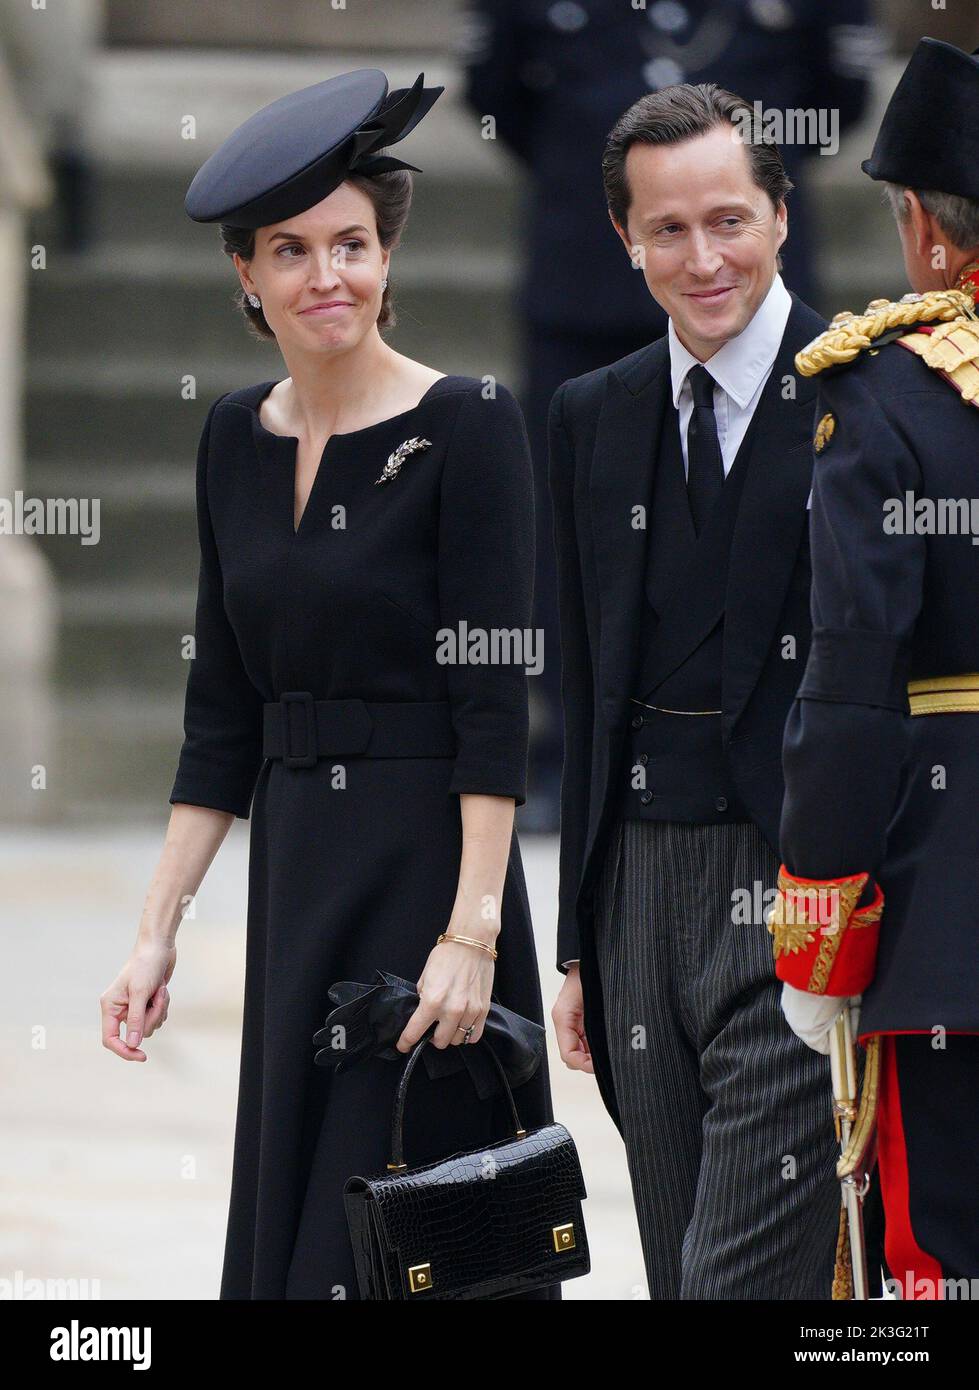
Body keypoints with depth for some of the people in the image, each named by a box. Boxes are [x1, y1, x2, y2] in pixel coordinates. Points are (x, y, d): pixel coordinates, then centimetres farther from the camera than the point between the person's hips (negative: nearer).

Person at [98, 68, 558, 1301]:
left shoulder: (465, 426, -10)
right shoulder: (236, 437, 9)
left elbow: (493, 700, -14)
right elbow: (222, 708, 12)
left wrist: (473, 930, -20)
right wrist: (158, 931, 7)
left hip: (426, 870, -7)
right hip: (292, 876, 7)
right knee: (285, 1221, 9)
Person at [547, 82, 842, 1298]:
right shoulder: (595, 419, 13)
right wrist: (579, 941, 17)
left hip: (795, 883, -6)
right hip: (642, 885, 6)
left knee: (747, 1275, -13)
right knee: (677, 1273, 9)